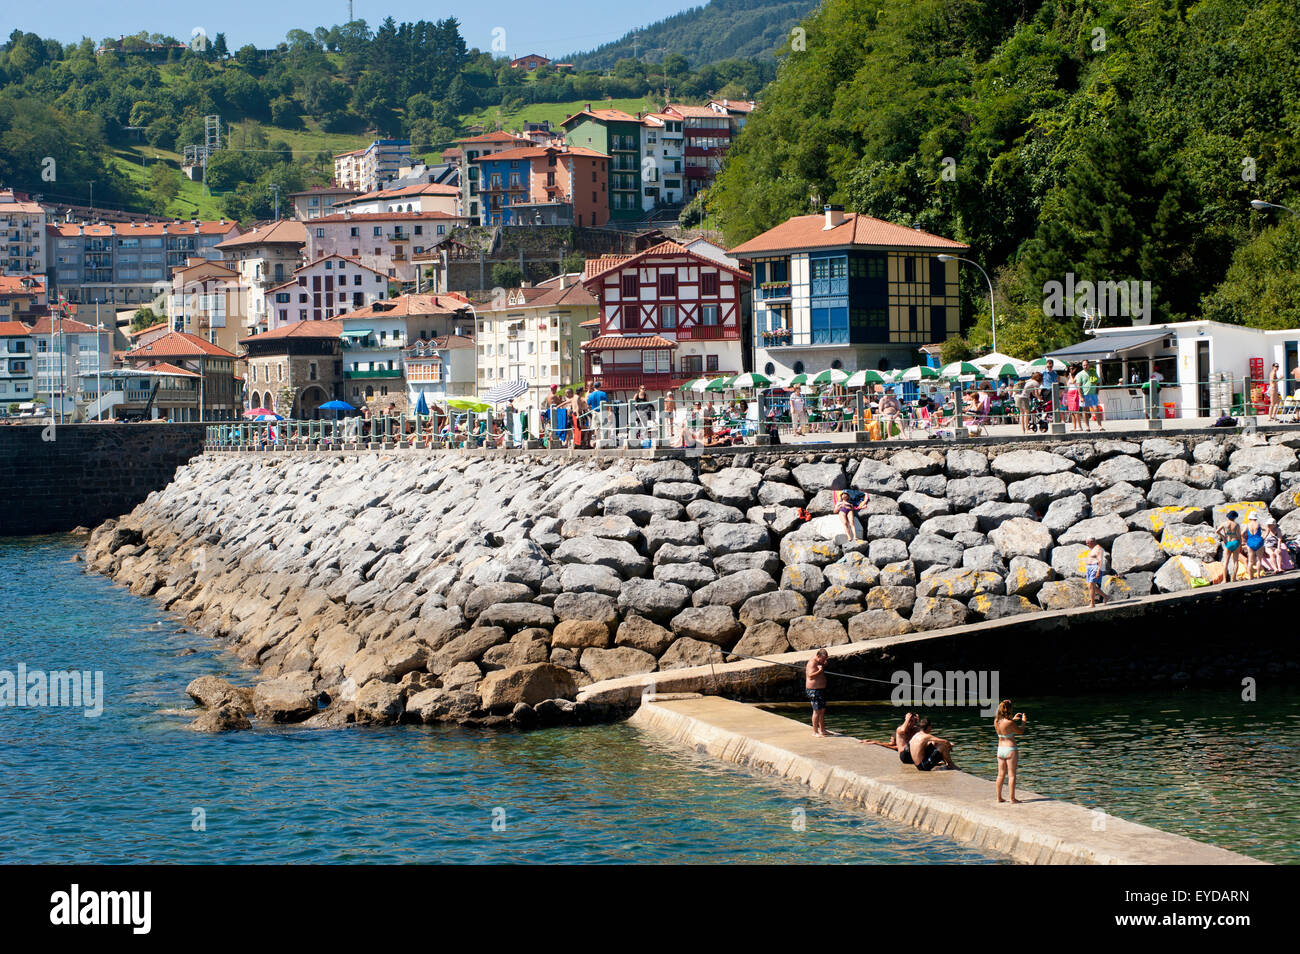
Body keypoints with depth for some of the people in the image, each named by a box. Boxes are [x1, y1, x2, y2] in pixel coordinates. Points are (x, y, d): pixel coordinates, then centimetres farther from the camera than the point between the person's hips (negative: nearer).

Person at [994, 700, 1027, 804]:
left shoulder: (996, 721, -2)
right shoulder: (1010, 723, -21)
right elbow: (1020, 731, -6)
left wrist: (1013, 719, 21)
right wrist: (1023, 721, 9)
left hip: (1000, 749, 6)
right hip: (1011, 750, -6)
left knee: (1001, 774, 14)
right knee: (1012, 775, 1)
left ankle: (999, 797, 21)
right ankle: (1013, 799, 5)